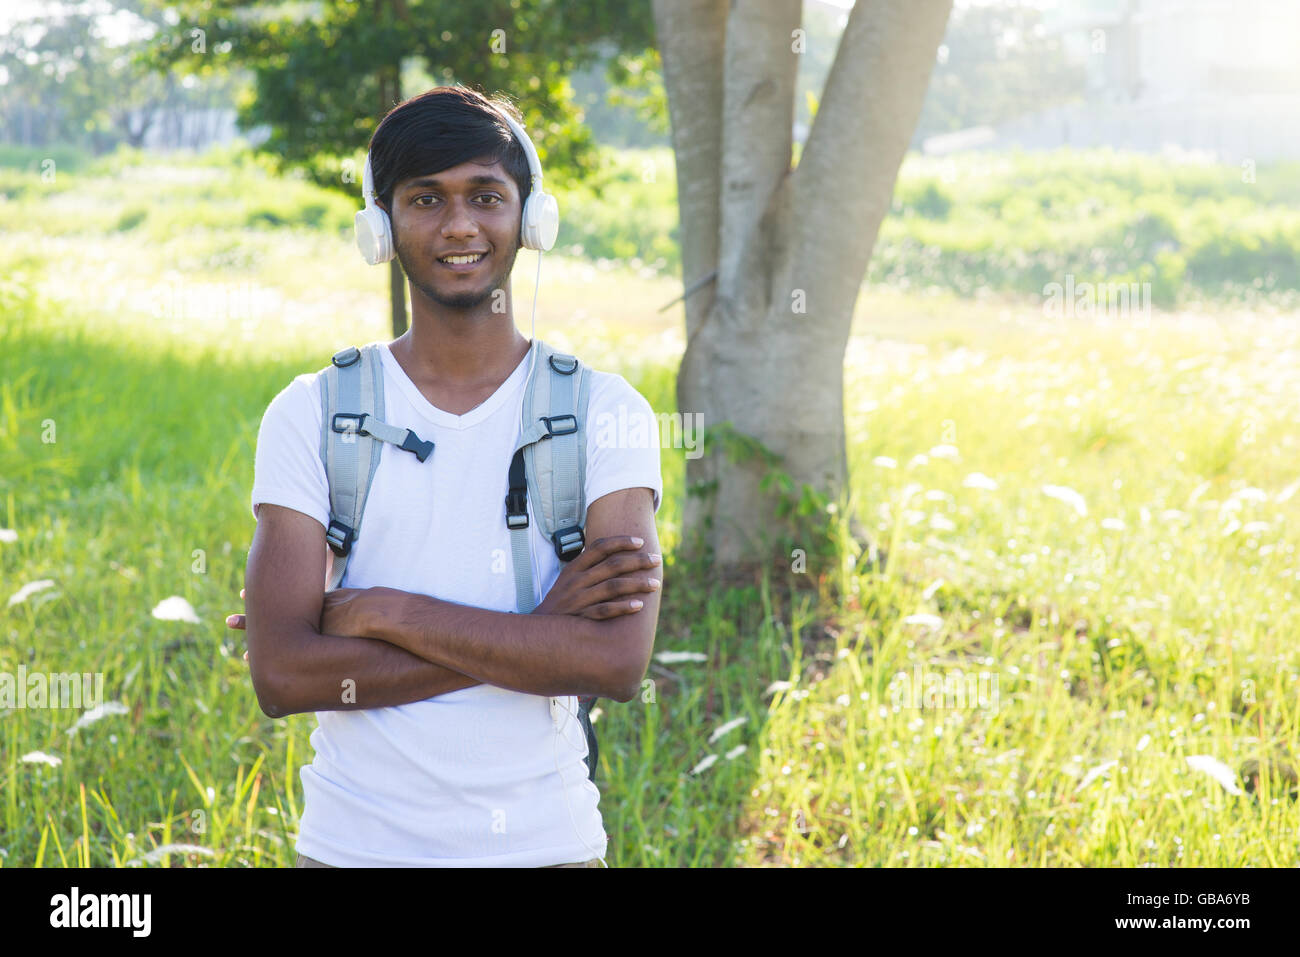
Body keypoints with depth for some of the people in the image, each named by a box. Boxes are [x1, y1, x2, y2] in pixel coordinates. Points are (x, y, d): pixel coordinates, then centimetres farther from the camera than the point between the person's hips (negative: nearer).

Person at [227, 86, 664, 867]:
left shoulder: (606, 412, -3)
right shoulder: (310, 415, -3)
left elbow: (619, 661, -15)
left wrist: (383, 613, -16)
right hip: (358, 841, 0)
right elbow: (282, 674, -12)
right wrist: (537, 635, -17)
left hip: (548, 840, 0)